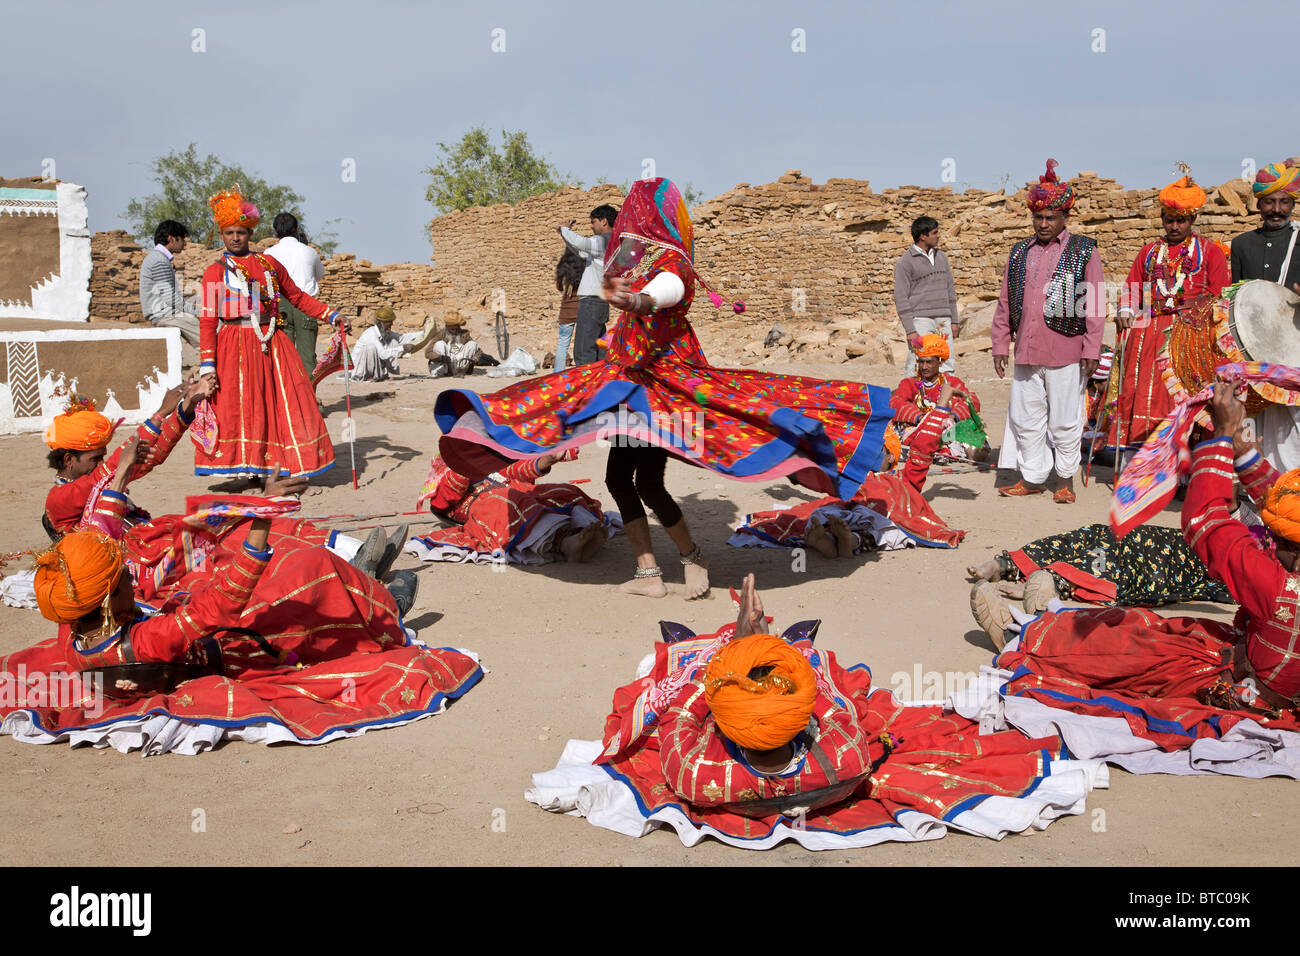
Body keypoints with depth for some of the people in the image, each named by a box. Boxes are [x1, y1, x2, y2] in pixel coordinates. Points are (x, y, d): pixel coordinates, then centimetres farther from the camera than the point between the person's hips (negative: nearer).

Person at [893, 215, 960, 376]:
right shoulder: (905, 262, -4)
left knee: (947, 369, 5)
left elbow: (950, 290, 20)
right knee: (917, 371, -10)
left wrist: (954, 321, 14)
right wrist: (910, 330, -13)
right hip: (921, 321, -6)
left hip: (943, 321, 6)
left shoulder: (941, 257, 15)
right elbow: (901, 298, -8)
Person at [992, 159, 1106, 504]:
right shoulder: (1019, 253, 13)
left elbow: (1094, 305, -2)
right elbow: (1005, 304, 16)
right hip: (1026, 353, 4)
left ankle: (1065, 480, 17)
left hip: (1066, 355, -4)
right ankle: (1032, 478, 20)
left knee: (1064, 422, 3)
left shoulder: (1083, 252, 2)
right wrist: (1000, 345, 11)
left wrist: (1091, 350, -7)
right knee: (1025, 419, 8)